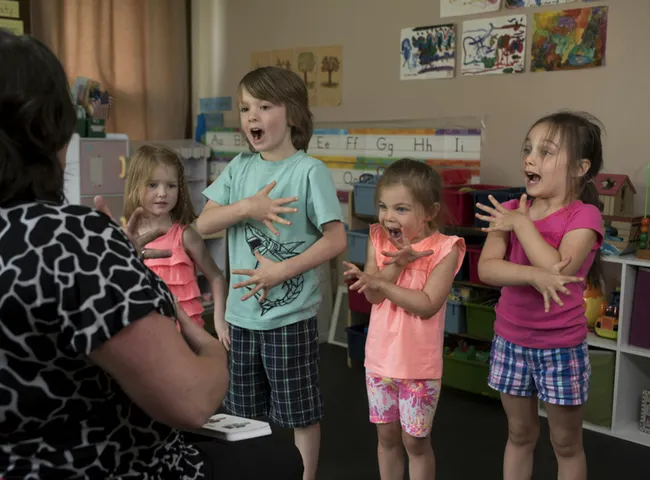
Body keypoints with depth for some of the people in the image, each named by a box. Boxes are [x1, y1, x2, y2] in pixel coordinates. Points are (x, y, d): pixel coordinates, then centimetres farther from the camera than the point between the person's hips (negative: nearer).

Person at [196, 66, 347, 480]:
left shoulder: (309, 170, -12)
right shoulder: (240, 167, 4)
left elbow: (336, 240, -15)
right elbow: (204, 225, 0)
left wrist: (281, 271, -19)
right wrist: (247, 207, -16)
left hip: (290, 314, -5)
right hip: (242, 311, 6)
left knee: (300, 412, 10)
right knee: (245, 413, 19)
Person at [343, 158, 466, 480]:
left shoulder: (444, 248, -15)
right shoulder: (379, 239, -3)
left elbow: (427, 305, -23)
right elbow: (372, 295, -13)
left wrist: (380, 283, -24)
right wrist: (397, 262, -27)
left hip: (419, 365, -4)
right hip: (380, 359, 4)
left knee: (416, 441, 12)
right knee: (386, 436, 19)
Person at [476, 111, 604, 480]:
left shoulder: (584, 215, -14)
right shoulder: (510, 211, -2)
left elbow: (559, 270, -28)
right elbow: (487, 269, -13)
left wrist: (522, 224, -19)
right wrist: (534, 275, -30)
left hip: (561, 348, -4)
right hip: (511, 341, 4)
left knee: (566, 443, 14)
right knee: (519, 435, 20)